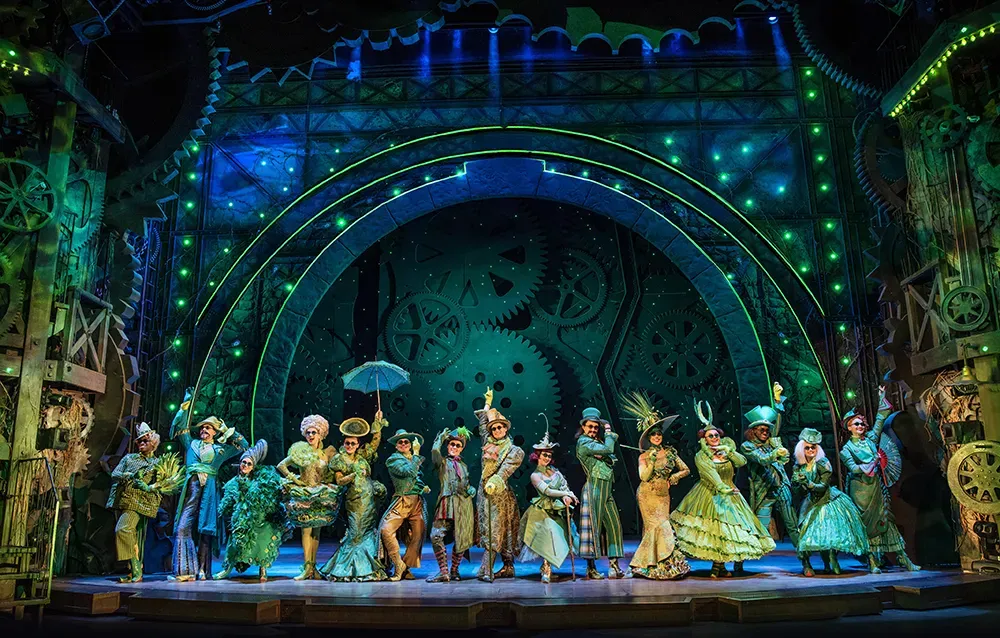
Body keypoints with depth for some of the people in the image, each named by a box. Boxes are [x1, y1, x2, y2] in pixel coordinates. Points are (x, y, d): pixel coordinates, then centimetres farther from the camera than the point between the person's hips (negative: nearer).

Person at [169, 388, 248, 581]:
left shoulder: (221, 448, 22)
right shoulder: (191, 444, 23)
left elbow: (243, 445, 25)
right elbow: (179, 426, 18)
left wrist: (227, 429, 23)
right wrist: (186, 404, 15)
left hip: (210, 488, 0)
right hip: (191, 487, 0)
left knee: (206, 530, -4)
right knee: (183, 527, -12)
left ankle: (202, 571, -2)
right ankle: (185, 571, -12)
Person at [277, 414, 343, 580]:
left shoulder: (328, 452, 2)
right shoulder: (300, 451, -1)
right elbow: (281, 465, 4)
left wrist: (328, 480, -4)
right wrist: (293, 478, -3)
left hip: (322, 495, 2)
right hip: (303, 494, -2)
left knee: (316, 531, 6)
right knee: (306, 530, -6)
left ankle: (313, 567, 12)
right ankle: (307, 568, -6)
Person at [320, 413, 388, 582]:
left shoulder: (362, 455, 12)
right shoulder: (339, 459, 0)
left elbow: (376, 440, 14)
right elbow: (339, 481, -8)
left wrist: (378, 423, 7)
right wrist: (355, 475, -19)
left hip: (370, 500, 5)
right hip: (355, 502, -5)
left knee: (370, 532, 7)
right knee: (356, 533, -7)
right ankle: (345, 569, 4)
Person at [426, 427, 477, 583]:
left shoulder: (463, 465, 22)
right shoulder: (442, 461, 9)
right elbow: (434, 451, -13)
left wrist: (471, 490, 7)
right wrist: (441, 438, 3)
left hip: (464, 504, 4)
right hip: (447, 503, -3)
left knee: (461, 539, 1)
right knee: (436, 536, -17)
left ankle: (454, 571, 17)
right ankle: (443, 572, -12)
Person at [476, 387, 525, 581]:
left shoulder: (514, 451, -2)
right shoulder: (488, 442, 12)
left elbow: (506, 469, -16)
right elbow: (483, 422, 27)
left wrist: (494, 481, -31)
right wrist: (488, 404, 31)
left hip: (498, 492, -6)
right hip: (485, 490, 6)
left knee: (495, 531, -9)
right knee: (490, 530, 7)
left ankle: (485, 570, -14)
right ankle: (508, 567, 13)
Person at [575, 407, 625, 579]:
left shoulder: (597, 442, 21)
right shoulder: (583, 442, -7)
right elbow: (607, 449, -15)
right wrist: (608, 434, 3)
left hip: (606, 490, 9)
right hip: (594, 487, -9)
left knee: (613, 525, 5)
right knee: (594, 526, -6)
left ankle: (613, 566, 8)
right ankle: (591, 568, -1)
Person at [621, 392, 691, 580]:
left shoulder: (670, 451, 6)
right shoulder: (644, 456, -3)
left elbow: (686, 470, 10)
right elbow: (644, 477, -15)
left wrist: (672, 479, -2)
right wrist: (651, 459, -19)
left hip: (663, 495, 3)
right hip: (647, 495, -3)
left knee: (654, 528, 1)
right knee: (659, 526, -10)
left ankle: (646, 565, 8)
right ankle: (666, 565, -4)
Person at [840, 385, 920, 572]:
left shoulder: (871, 438, 11)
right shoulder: (847, 448, 0)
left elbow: (880, 419, 14)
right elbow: (853, 468, -10)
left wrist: (882, 398, 16)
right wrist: (871, 465, -16)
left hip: (877, 485, 4)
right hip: (861, 488, -4)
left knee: (886, 518, 2)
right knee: (868, 521, -3)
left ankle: (903, 559, 1)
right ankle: (873, 562, 0)